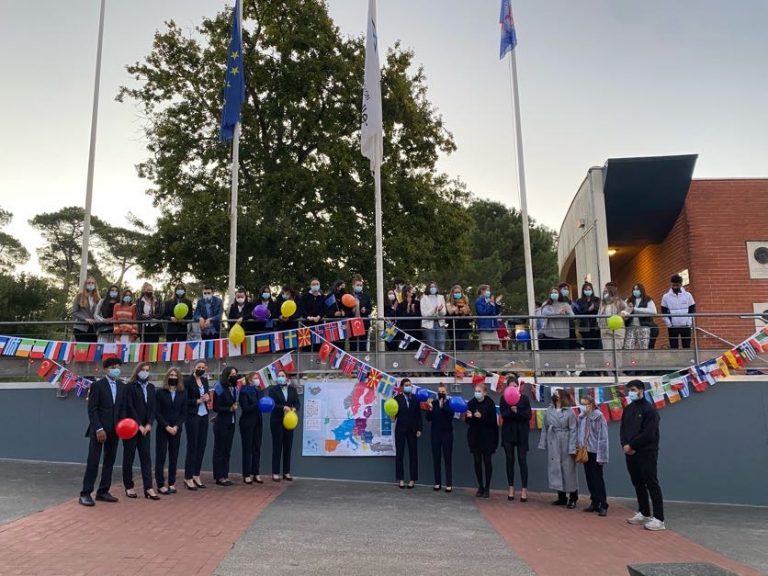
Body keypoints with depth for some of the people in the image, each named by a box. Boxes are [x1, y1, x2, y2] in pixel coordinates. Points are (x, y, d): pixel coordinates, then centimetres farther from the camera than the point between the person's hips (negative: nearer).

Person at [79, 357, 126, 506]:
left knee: (109, 461, 8)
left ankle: (103, 492, 16)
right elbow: (92, 410, -9)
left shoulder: (122, 386, 10)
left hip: (114, 430, 5)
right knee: (93, 461, -4)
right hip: (99, 429, -5)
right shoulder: (97, 385, -6)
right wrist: (99, 429, -16)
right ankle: (85, 493, 3)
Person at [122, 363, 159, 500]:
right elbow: (130, 407, -11)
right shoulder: (130, 386, -5)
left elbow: (152, 407, 7)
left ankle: (148, 488, -1)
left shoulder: (151, 387, 10)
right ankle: (129, 487, 15)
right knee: (129, 457, 5)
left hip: (145, 428, 4)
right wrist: (139, 425, -14)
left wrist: (149, 424, -6)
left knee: (146, 457, 0)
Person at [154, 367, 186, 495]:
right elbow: (157, 412, -5)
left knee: (174, 456, 5)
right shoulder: (160, 392, -1)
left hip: (176, 430, 2)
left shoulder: (183, 393, 6)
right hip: (162, 429, -2)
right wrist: (166, 426, -13)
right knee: (160, 456, 0)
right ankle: (160, 484, 5)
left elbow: (184, 413, 4)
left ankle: (171, 483, 13)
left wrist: (176, 426, -10)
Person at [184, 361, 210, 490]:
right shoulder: (187, 381, -9)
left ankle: (196, 475, 17)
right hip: (192, 416, -6)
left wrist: (207, 397, -2)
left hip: (204, 415, 6)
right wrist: (198, 401, -17)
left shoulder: (205, 380, 10)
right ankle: (188, 478, 7)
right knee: (192, 446, -1)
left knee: (201, 445, 7)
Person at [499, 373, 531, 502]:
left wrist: (516, 411, -20)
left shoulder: (524, 398, -1)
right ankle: (511, 488, 16)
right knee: (510, 460, 7)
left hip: (521, 433, -1)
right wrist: (512, 411, -27)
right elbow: (503, 414, -9)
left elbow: (528, 415, -7)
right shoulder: (503, 398, 1)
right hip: (508, 433, 1)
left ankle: (524, 489, 4)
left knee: (522, 460, -2)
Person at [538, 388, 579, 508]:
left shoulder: (569, 411, -6)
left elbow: (573, 430, -8)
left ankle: (573, 498, 14)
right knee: (555, 469, 9)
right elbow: (545, 428, 8)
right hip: (552, 444, 4)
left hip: (565, 444, -4)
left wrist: (572, 448, -13)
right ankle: (561, 497, 21)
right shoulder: (549, 411, 6)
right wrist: (543, 444, 4)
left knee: (568, 470, 2)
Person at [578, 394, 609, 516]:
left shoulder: (598, 417, -12)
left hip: (595, 452, -6)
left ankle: (603, 505, 6)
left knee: (598, 479, -1)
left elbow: (603, 437, -13)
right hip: (585, 451, 6)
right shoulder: (581, 417, 6)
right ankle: (594, 502, 22)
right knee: (589, 478, 12)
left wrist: (601, 455, -15)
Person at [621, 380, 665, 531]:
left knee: (651, 484, -6)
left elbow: (648, 434, -18)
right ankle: (644, 513, 25)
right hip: (630, 453, 8)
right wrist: (625, 445, -6)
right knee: (638, 484, 14)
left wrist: (632, 446, -14)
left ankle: (659, 519, -3)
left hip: (647, 453, -8)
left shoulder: (649, 409, -12)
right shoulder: (628, 409, 12)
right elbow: (623, 429, 12)